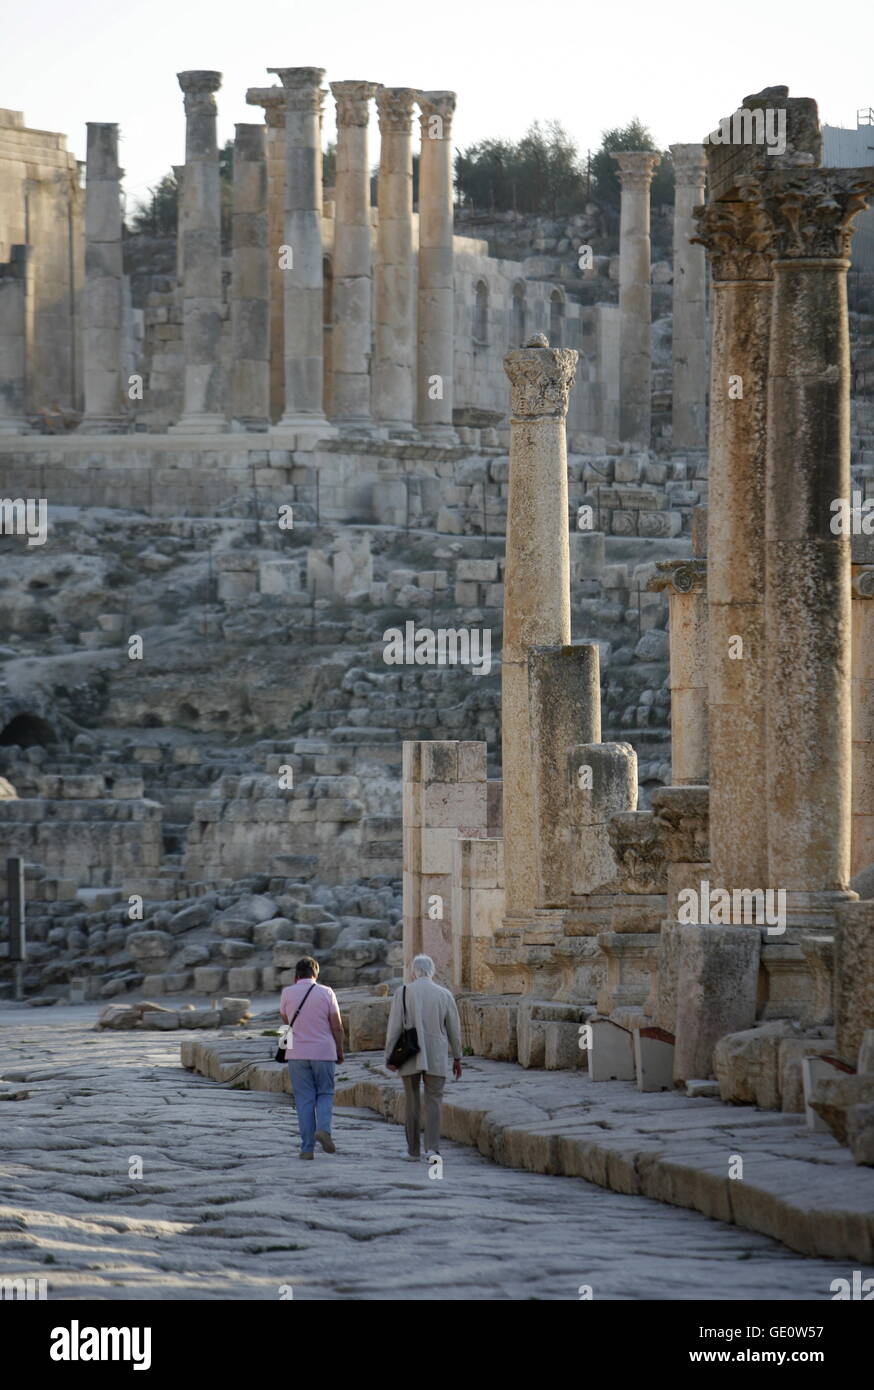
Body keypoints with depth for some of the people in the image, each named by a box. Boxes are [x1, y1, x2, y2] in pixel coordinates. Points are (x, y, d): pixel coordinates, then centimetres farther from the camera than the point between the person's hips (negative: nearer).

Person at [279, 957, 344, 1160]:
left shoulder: (288, 993, -1)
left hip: (297, 1054, 1)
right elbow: (337, 1026, -2)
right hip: (324, 1052, -1)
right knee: (325, 1094, 12)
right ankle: (323, 1128, -14)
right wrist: (340, 1051, 11)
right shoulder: (326, 993, -2)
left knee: (304, 1099, 4)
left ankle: (307, 1148, 1)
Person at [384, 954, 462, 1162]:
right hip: (436, 1058, 0)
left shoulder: (403, 993, -3)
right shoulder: (444, 995, 2)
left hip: (409, 1057, 0)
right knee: (433, 1102, 1)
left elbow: (394, 1027, -6)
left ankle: (413, 1149, 14)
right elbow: (454, 1028, 7)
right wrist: (457, 1058, 16)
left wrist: (389, 1057, -3)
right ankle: (432, 1148, -15)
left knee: (413, 1103, 10)